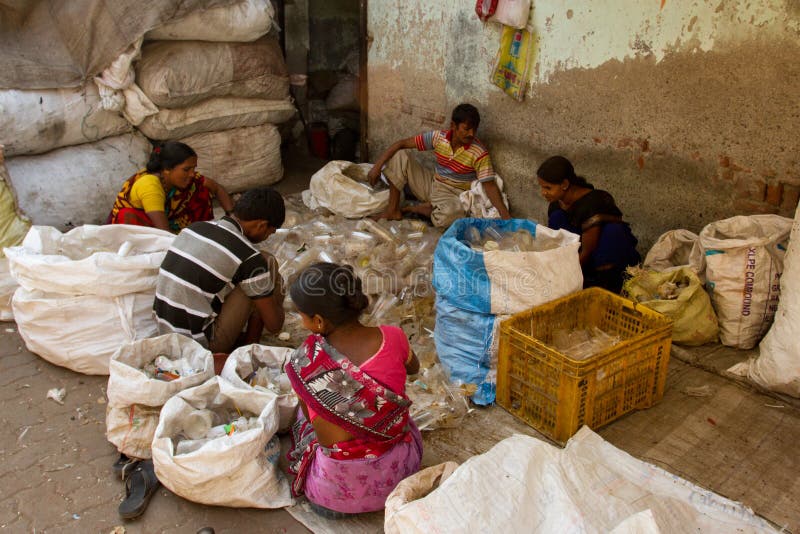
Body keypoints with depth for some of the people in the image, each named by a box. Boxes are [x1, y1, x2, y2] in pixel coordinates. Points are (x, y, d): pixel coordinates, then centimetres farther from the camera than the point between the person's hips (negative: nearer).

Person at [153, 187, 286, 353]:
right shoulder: (249, 258, -18)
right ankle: (250, 342, 9)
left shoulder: (194, 227, 3)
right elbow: (274, 325, -9)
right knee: (267, 262, -1)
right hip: (203, 345, -7)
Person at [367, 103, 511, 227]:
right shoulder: (438, 137, -10)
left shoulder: (479, 153, -19)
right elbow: (402, 144, -9)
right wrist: (377, 166, -18)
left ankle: (413, 208, -7)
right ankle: (393, 210, -8)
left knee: (449, 215, -41)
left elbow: (489, 185, -19)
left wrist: (506, 217, -30)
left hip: (452, 195, -3)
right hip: (431, 184, 4)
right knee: (399, 156, -13)